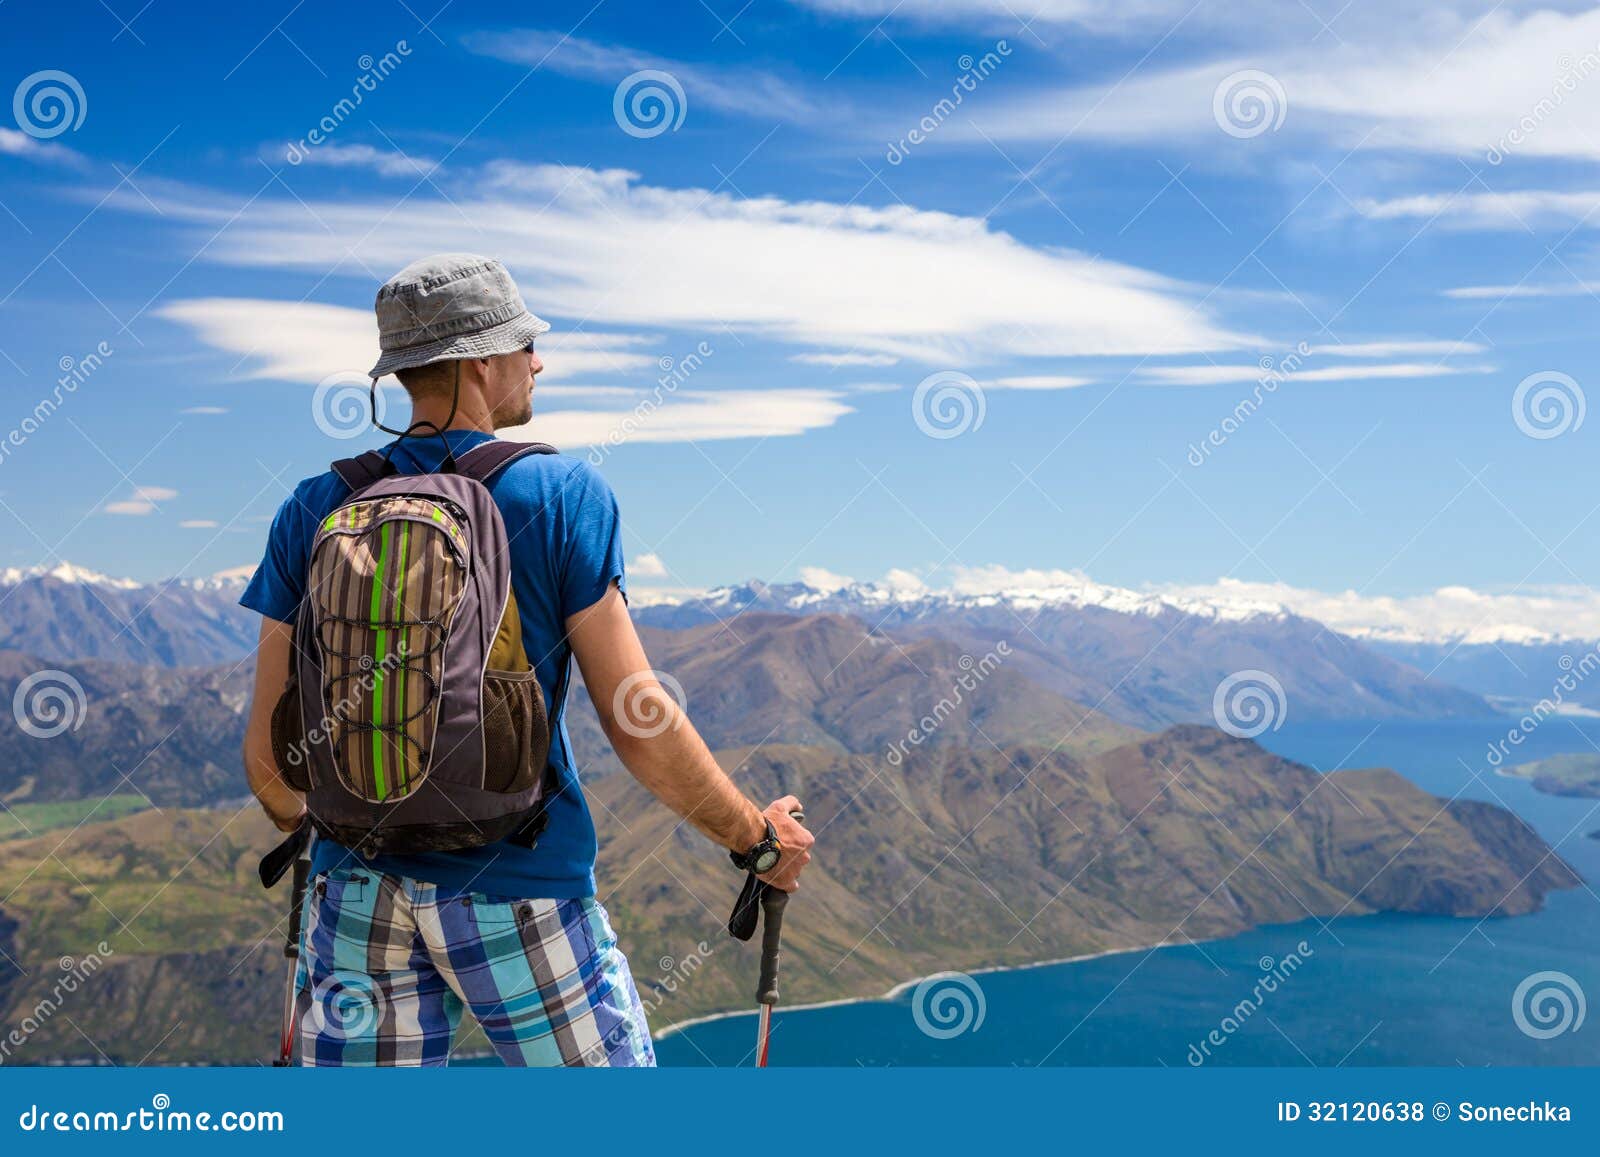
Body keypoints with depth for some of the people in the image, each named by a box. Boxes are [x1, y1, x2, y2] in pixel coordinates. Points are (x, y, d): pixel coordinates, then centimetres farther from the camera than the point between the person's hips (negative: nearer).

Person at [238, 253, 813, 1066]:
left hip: (357, 888, 4)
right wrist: (758, 839, 3)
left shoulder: (315, 510, 1)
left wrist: (294, 821, 26)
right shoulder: (563, 494, -8)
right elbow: (640, 725, -11)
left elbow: (268, 753, 3)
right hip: (521, 890, -3)